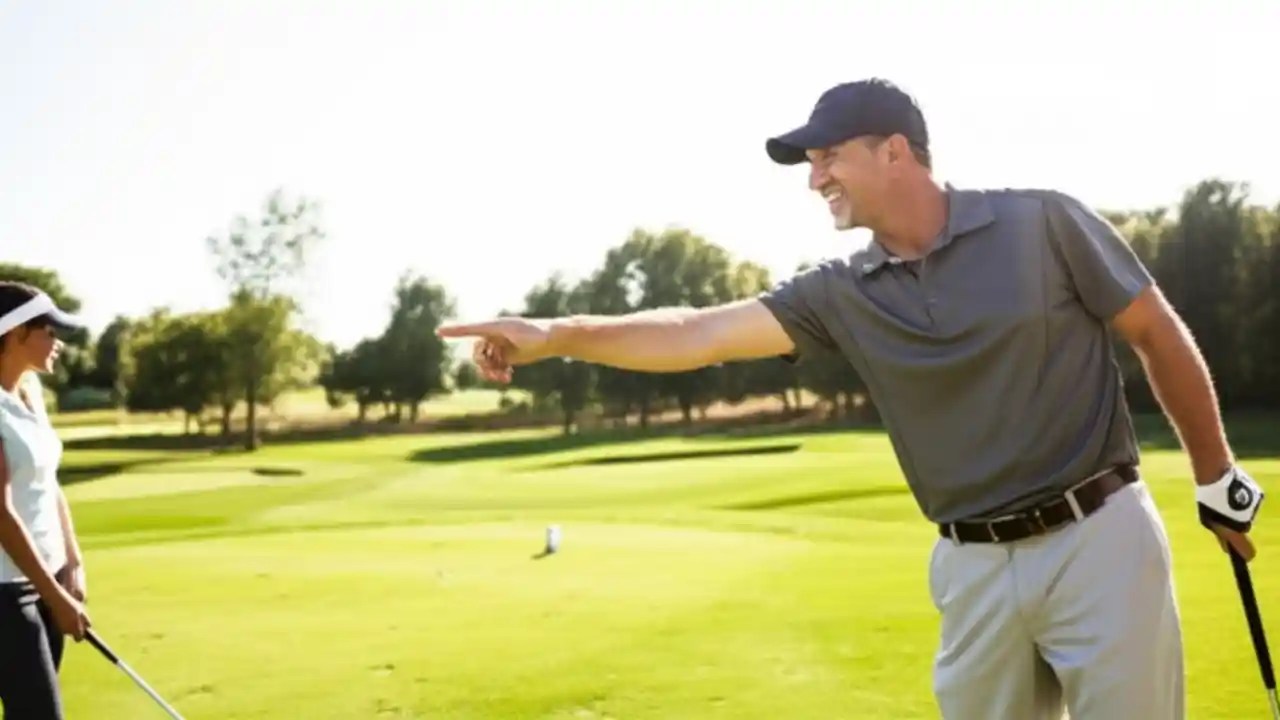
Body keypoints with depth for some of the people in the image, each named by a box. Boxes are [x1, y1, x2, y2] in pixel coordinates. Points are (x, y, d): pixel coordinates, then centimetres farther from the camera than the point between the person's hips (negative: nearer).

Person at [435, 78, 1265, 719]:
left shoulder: (1045, 222, -6)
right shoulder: (842, 293, 2)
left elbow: (1160, 335, 2)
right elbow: (699, 333, -6)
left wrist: (1218, 479, 5)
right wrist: (555, 334, -16)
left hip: (1098, 538, -3)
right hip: (976, 566, 4)